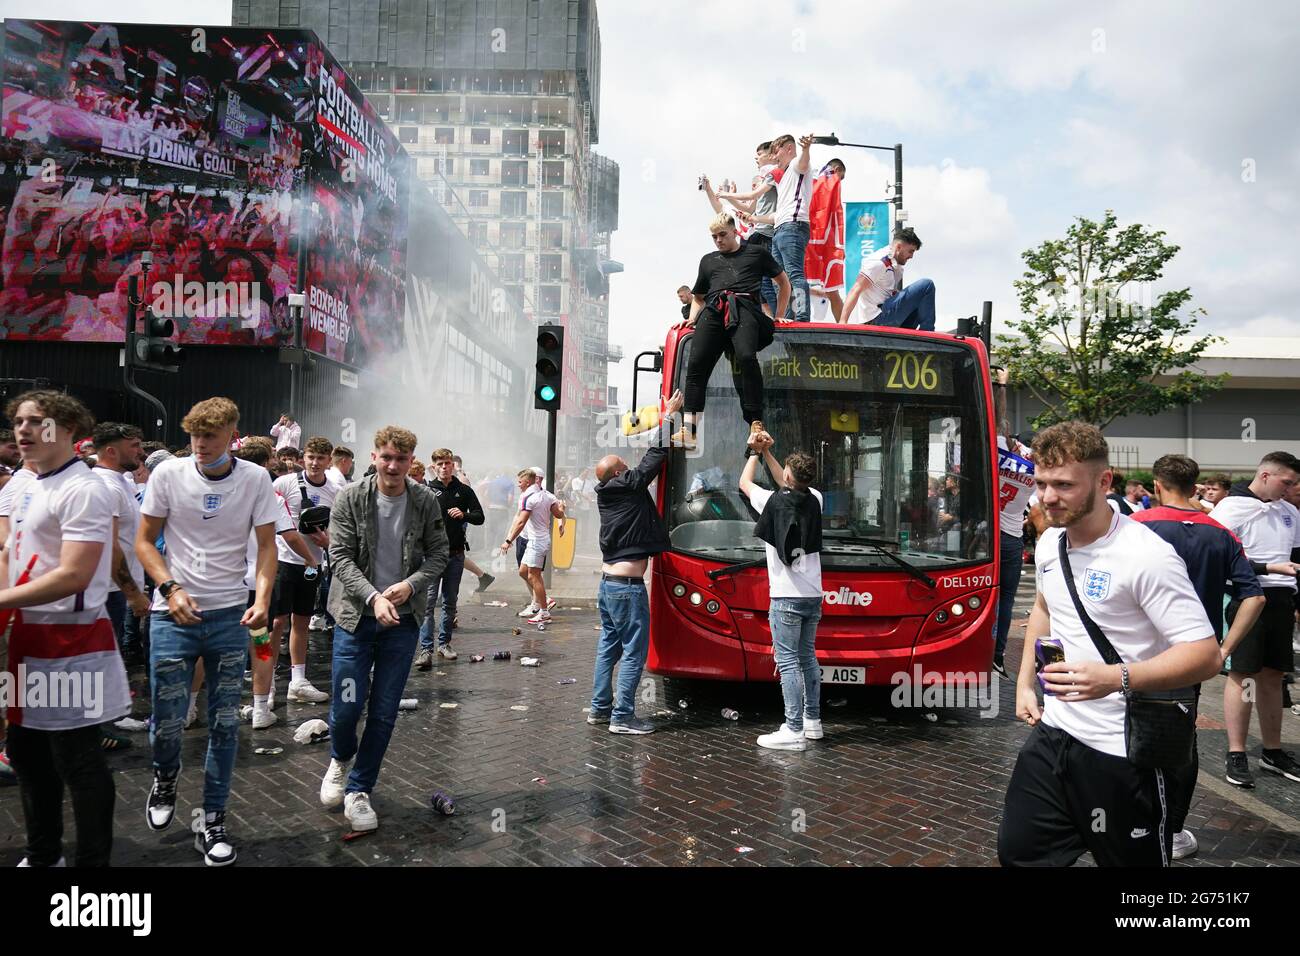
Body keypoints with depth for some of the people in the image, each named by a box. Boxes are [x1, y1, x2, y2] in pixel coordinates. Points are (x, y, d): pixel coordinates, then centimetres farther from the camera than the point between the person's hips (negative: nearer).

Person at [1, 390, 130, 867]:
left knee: (78, 762, 0)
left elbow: (73, 576, -25)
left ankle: (93, 859, 14)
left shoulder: (83, 491, -18)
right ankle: (42, 855, 36)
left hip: (70, 643, -10)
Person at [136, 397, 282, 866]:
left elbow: (267, 547, 0)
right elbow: (144, 541, 2)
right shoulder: (168, 474, -4)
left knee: (225, 723, 5)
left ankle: (213, 822, 19)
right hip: (173, 615, 0)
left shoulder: (255, 479, -3)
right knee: (167, 720, 0)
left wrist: (262, 600, -15)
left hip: (230, 615, 1)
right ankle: (165, 777, 35)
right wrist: (170, 589, -13)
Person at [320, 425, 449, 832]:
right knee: (348, 705, 0)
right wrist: (374, 598, -24)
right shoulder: (350, 498, -8)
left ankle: (359, 790, 22)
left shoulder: (425, 502, -3)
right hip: (356, 616, -1)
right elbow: (341, 557, -11)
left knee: (384, 713, 5)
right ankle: (340, 760, 34)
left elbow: (438, 555, 2)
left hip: (403, 620, 2)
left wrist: (410, 585, -16)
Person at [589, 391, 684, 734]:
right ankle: (622, 716, -3)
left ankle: (600, 707, 20)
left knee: (608, 646, 15)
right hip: (628, 586, -9)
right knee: (634, 651, -4)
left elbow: (648, 460, 20)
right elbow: (655, 455, -5)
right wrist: (669, 414, 5)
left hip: (607, 582, 9)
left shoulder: (606, 493, 10)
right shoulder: (630, 486, -11)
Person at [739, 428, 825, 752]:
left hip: (786, 597, -6)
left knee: (788, 662, -5)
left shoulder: (774, 502, -11)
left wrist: (755, 452, 22)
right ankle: (812, 722, 23)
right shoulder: (814, 499, 5)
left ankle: (793, 731, -6)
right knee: (808, 658, 16)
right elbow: (788, 486, 26)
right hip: (813, 595, 7)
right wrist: (766, 452, 27)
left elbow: (744, 484, 8)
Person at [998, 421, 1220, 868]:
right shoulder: (1049, 542, 4)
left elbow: (1205, 655, -22)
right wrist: (1025, 683, 19)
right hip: (1054, 733, 7)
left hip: (1121, 753, -7)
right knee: (1016, 853, 13)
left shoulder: (1145, 555, -20)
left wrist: (1116, 678, -34)